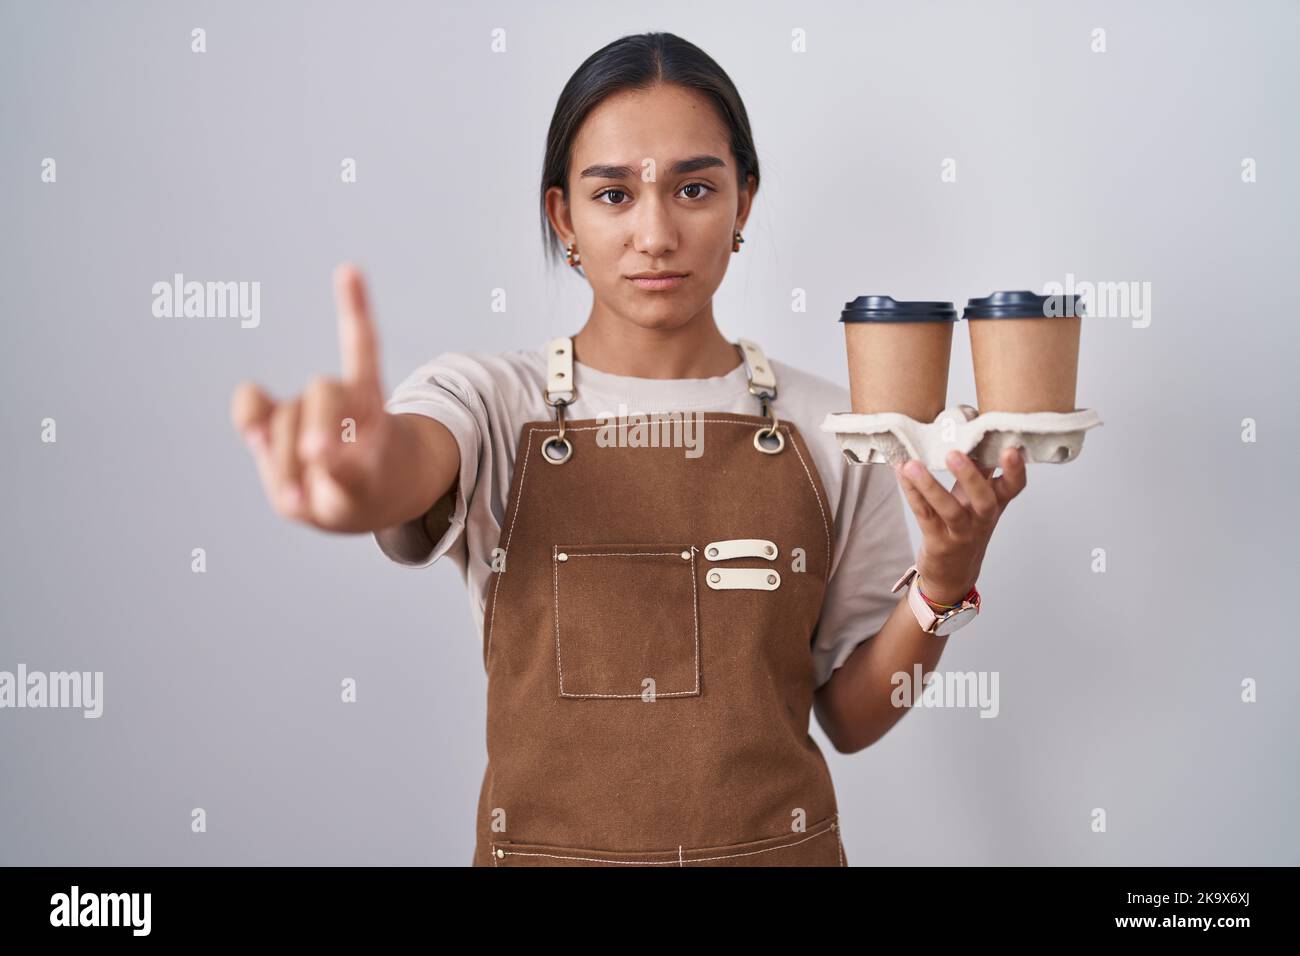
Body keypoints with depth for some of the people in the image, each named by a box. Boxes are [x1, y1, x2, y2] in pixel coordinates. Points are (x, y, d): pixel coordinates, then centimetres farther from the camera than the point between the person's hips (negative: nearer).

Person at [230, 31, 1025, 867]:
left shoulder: (826, 428, -4)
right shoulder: (491, 401, -9)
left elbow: (852, 717, 0)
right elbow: (408, 462, -33)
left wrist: (944, 581, -17)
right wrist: (356, 474, -54)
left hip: (778, 845, 1)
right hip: (545, 844, -1)